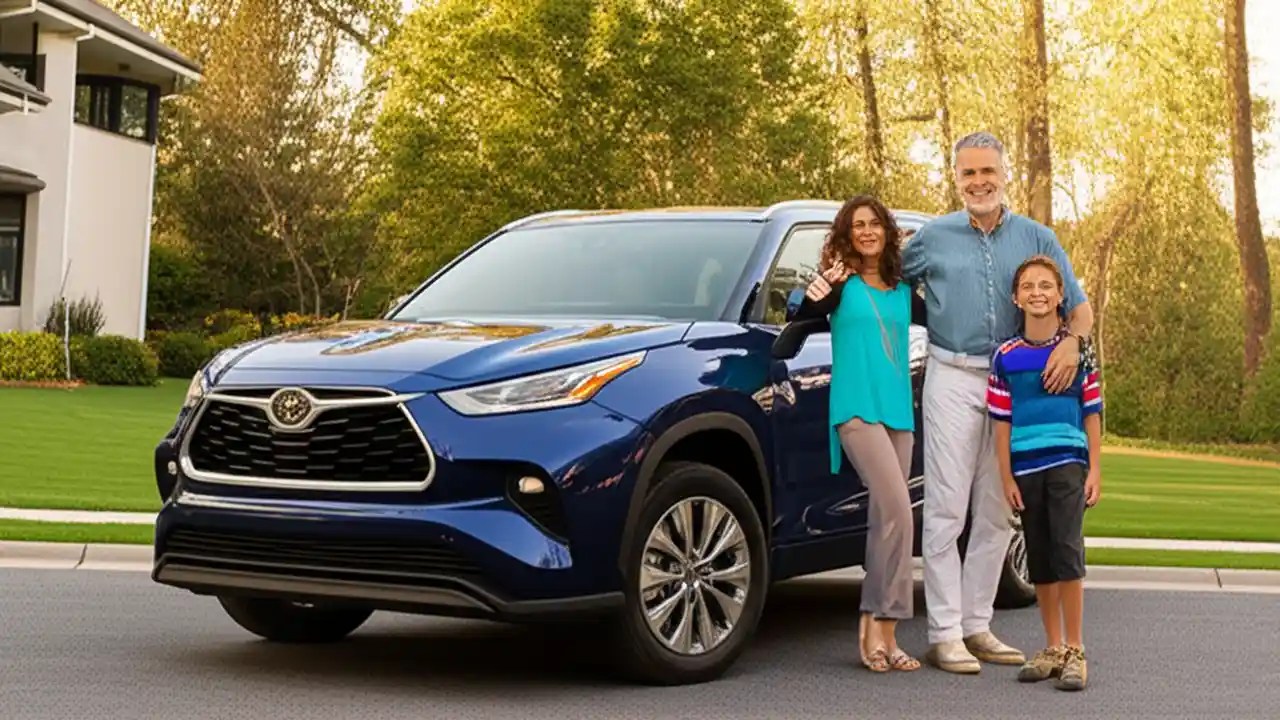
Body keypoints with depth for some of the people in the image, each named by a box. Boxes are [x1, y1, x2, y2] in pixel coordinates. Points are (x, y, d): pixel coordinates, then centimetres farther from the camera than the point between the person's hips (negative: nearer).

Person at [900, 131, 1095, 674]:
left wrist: (1072, 340, -13)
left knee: (997, 514, 7)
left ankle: (976, 626, 16)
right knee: (946, 510, -5)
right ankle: (944, 634, -1)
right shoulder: (933, 237, 6)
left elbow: (1078, 305, 8)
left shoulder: (1037, 239, 8)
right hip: (952, 379, -2)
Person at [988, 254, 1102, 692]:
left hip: (1068, 463, -2)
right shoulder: (1006, 356, 5)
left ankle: (1075, 652, -5)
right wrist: (1006, 478, 2)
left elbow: (1091, 412, 3)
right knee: (1040, 560, 9)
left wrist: (1095, 469, -2)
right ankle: (1053, 649, 18)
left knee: (1067, 550, -12)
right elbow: (1002, 421, 7)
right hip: (1026, 468, 3)